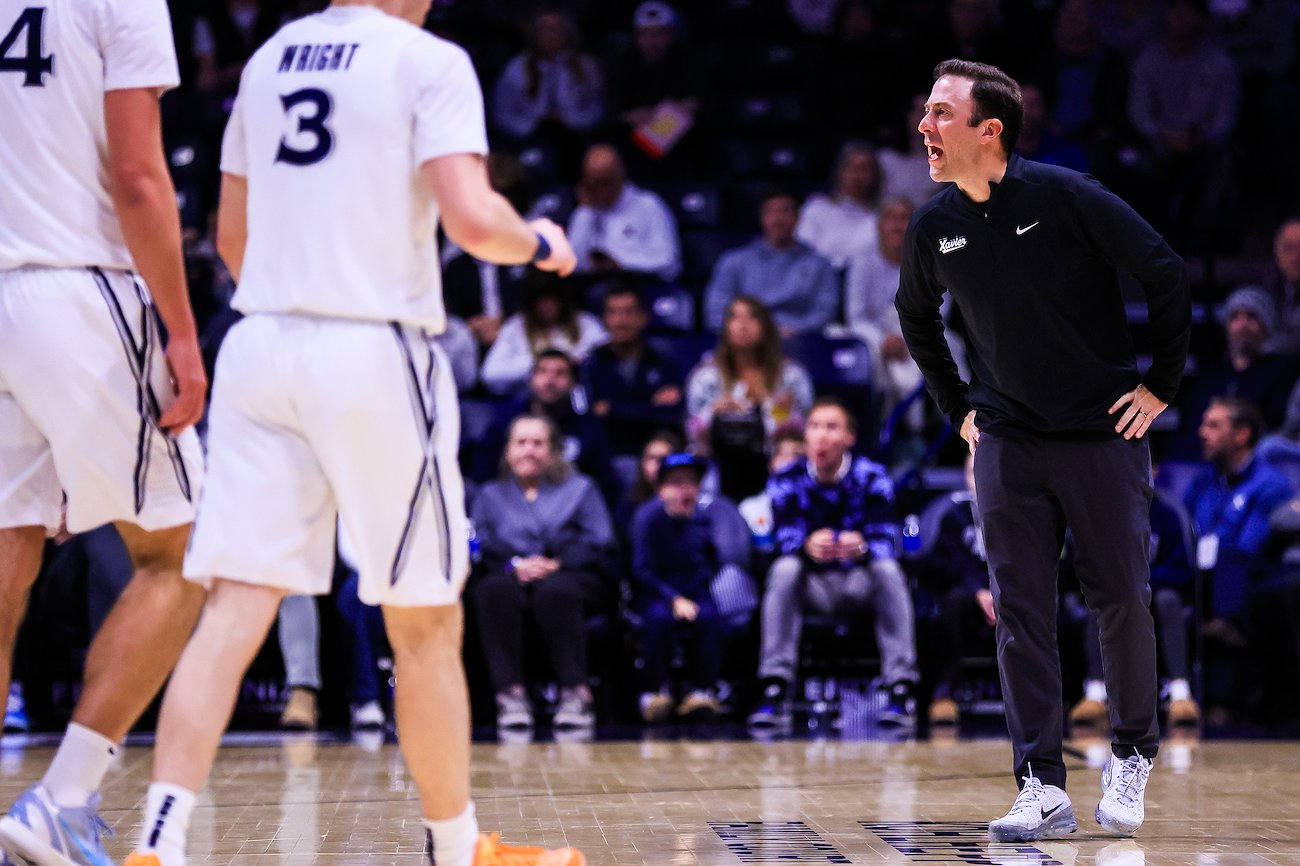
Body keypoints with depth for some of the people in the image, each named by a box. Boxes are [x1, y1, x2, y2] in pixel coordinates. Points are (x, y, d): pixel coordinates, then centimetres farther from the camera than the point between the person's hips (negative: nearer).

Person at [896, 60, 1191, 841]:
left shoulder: (1066, 197, -15)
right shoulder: (935, 227, -1)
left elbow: (1167, 275, -10)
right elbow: (916, 316, 19)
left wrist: (1162, 383, -8)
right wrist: (957, 406, 14)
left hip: (1104, 430, -3)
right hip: (1007, 441, 4)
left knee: (1121, 600, 4)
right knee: (1020, 613, -3)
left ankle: (1134, 755, 26)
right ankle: (1043, 789, -1)